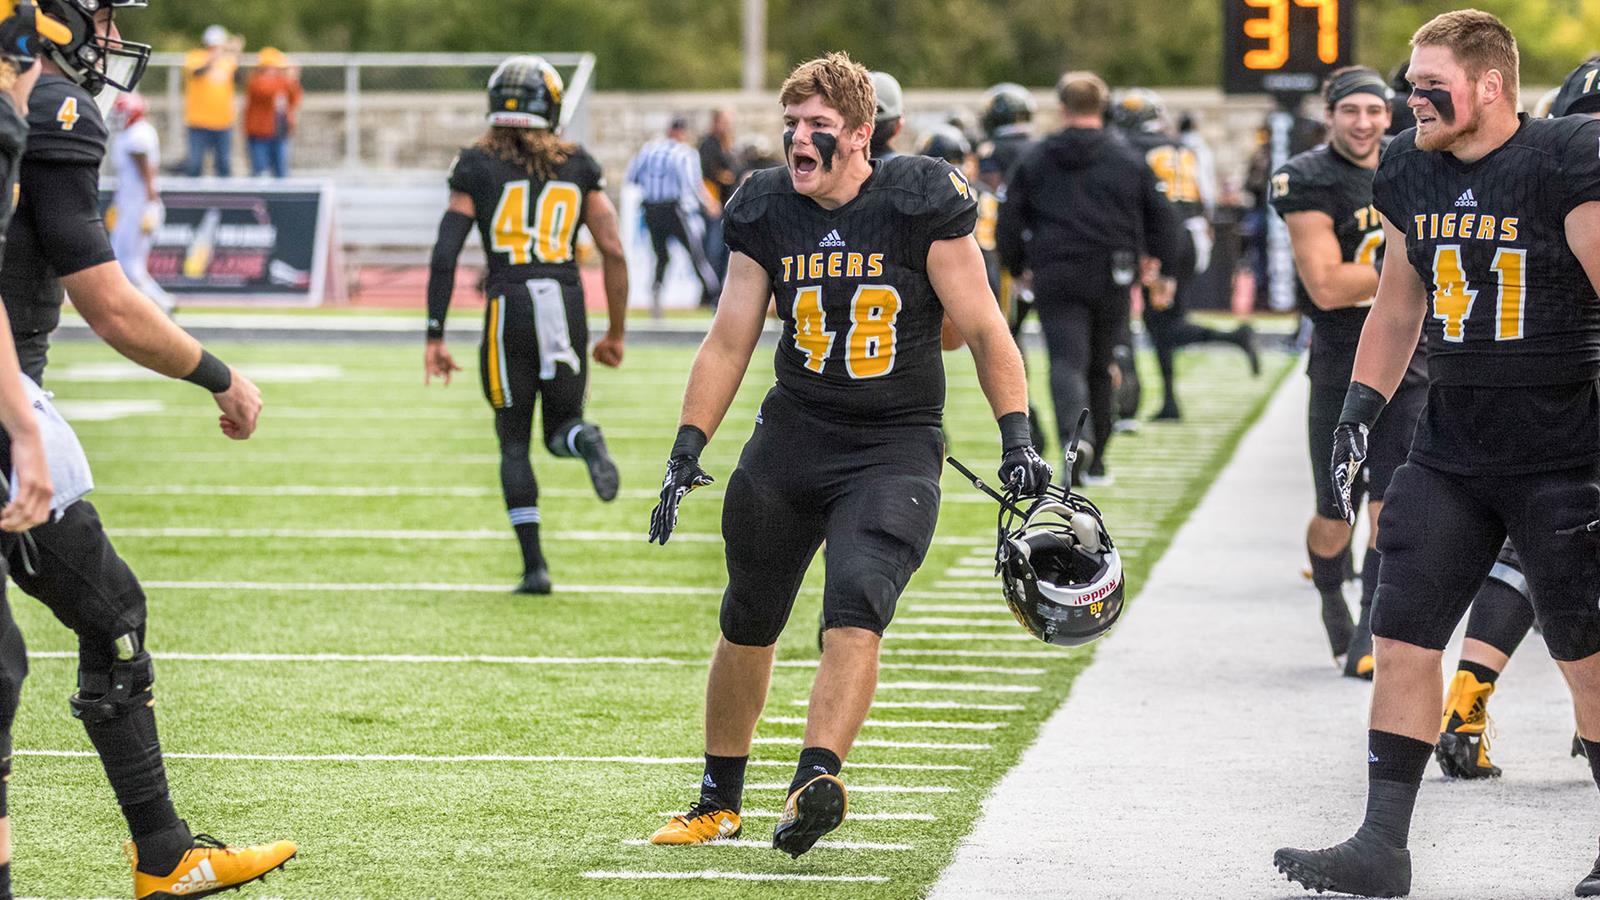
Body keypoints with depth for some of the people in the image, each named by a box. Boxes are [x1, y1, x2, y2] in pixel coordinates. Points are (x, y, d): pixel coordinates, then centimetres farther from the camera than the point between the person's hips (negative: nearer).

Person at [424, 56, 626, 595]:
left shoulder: (476, 167, 4)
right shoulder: (578, 166, 9)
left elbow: (444, 256, -3)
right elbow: (614, 253, 6)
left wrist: (435, 338, 1)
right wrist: (616, 335, 15)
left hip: (508, 311, -1)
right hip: (567, 306, 1)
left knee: (514, 444, 12)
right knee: (560, 431, 17)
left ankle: (534, 565, 1)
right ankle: (584, 440, -22)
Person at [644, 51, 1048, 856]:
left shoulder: (921, 204, -9)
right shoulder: (766, 213, 2)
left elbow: (984, 331, -4)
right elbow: (729, 343, 10)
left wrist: (1016, 441, -10)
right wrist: (687, 450, 3)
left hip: (894, 448, -4)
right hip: (792, 434, 4)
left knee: (856, 606, -25)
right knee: (749, 623, 13)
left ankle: (818, 776, -35)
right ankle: (719, 799, 29)